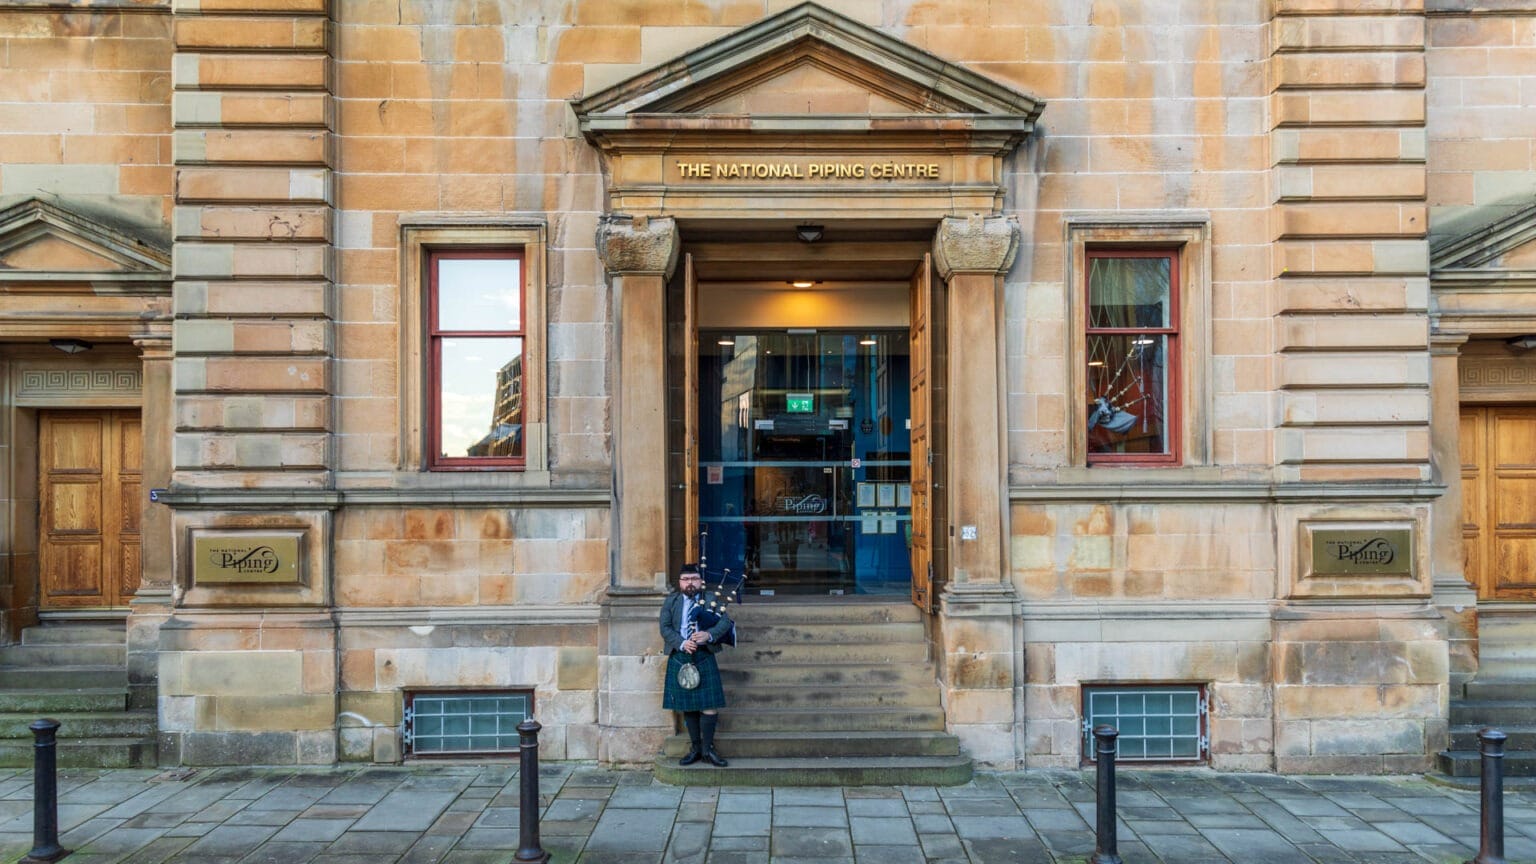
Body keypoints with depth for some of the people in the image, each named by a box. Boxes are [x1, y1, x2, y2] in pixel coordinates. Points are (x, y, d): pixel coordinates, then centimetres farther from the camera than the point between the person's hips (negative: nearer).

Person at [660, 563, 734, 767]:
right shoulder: (671, 601, 7)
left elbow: (725, 622, -6)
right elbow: (665, 628, -1)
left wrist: (709, 634, -24)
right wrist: (682, 643, -18)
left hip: (704, 657, -1)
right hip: (679, 658, 1)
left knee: (709, 705, -4)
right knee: (687, 706, 7)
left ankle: (707, 749, 6)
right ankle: (695, 748, 18)